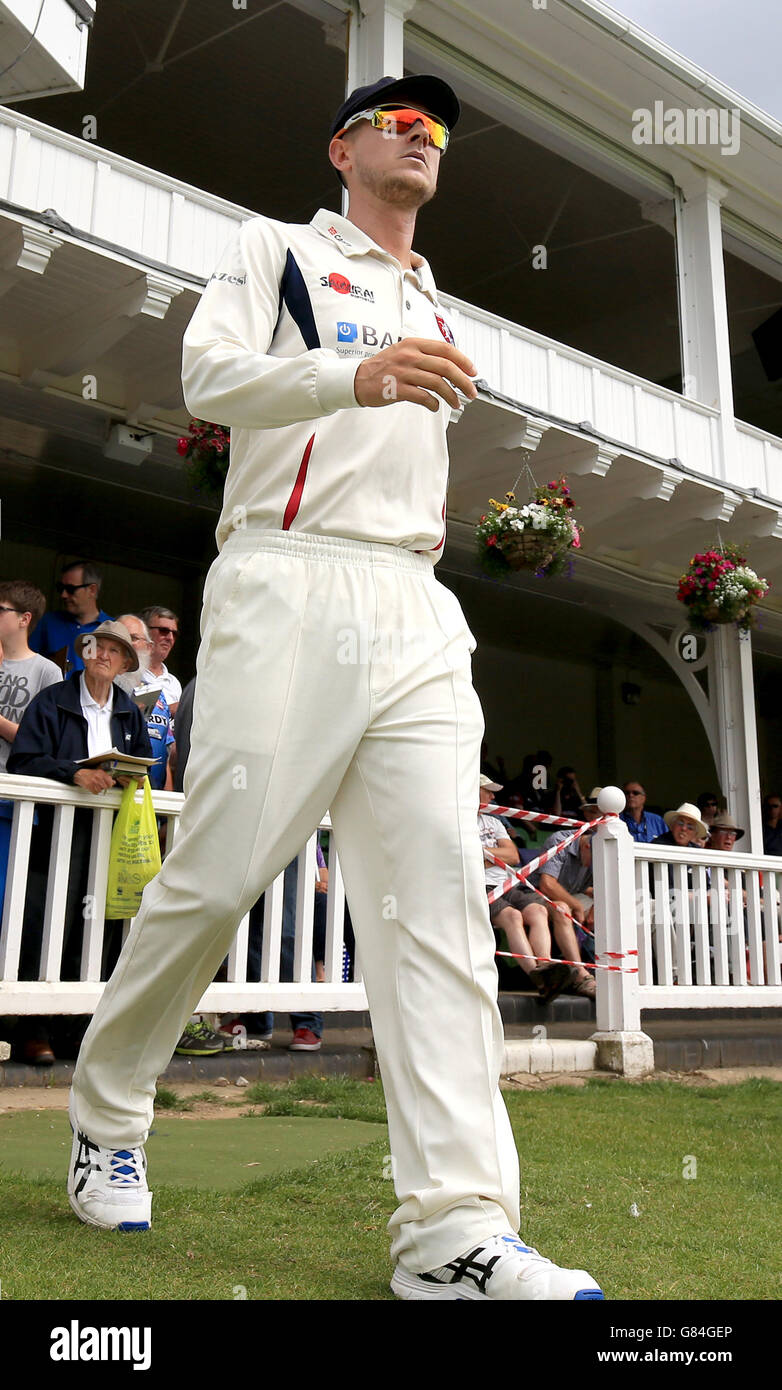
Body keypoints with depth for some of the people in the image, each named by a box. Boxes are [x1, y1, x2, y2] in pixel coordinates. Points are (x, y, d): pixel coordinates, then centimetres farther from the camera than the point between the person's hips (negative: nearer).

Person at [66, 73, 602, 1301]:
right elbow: (210, 377, -5)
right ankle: (106, 1112, 17)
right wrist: (353, 376, -23)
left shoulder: (434, 310, 33)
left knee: (441, 883, -11)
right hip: (287, 589, -5)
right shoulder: (276, 251, 14)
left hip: (417, 614, 5)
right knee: (216, 875, -9)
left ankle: (458, 1226, -13)